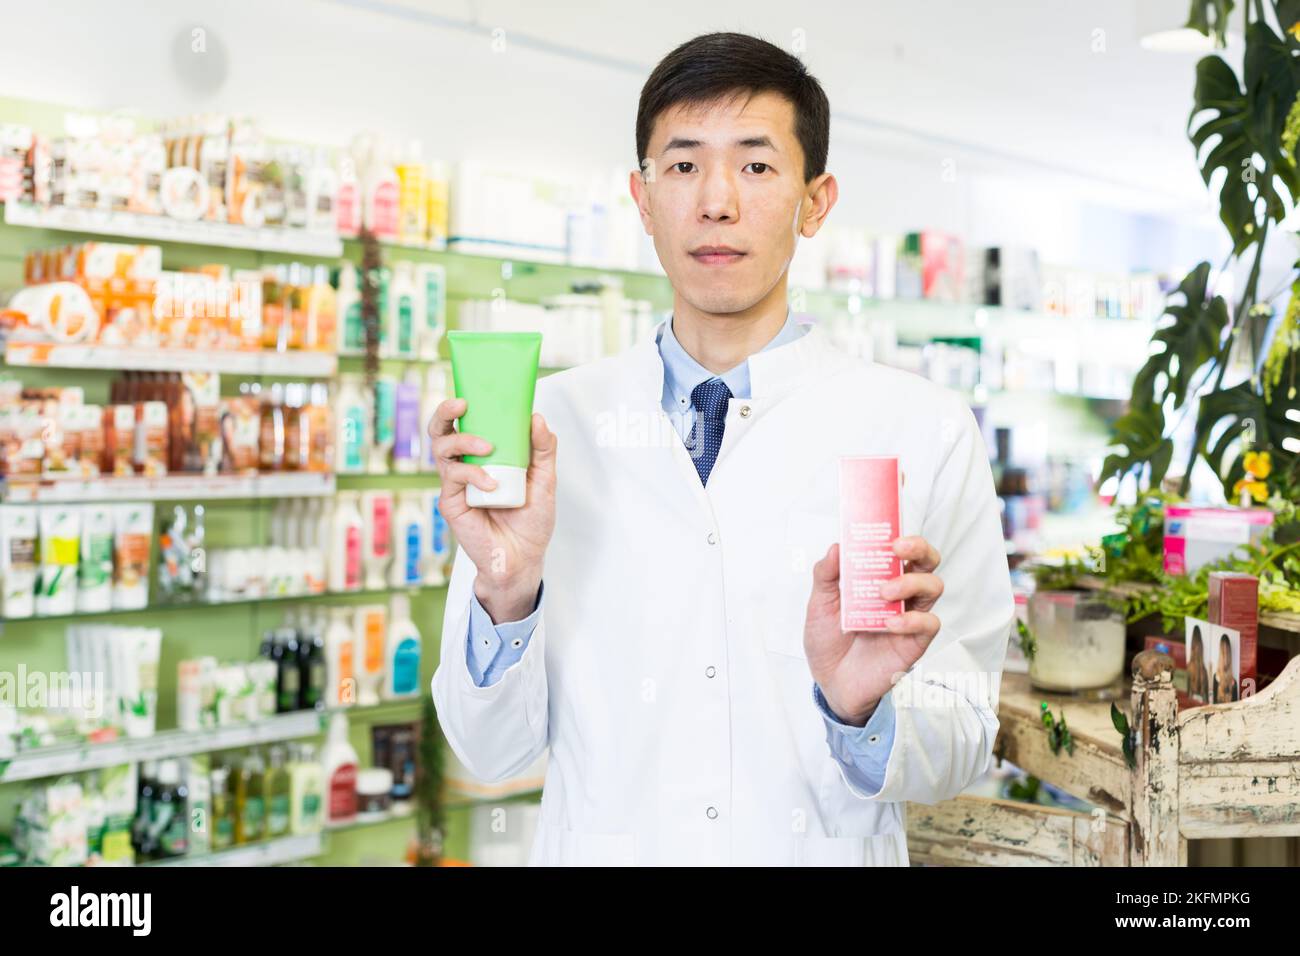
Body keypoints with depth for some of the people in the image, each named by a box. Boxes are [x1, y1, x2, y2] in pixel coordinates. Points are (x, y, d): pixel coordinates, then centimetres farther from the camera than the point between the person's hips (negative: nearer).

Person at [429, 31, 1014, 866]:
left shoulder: (926, 431, -10)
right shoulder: (551, 423, -6)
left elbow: (965, 745, -8)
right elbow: (492, 750, -6)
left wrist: (863, 708, -27)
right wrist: (505, 595, -23)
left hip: (826, 850, -1)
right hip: (602, 845, 1)